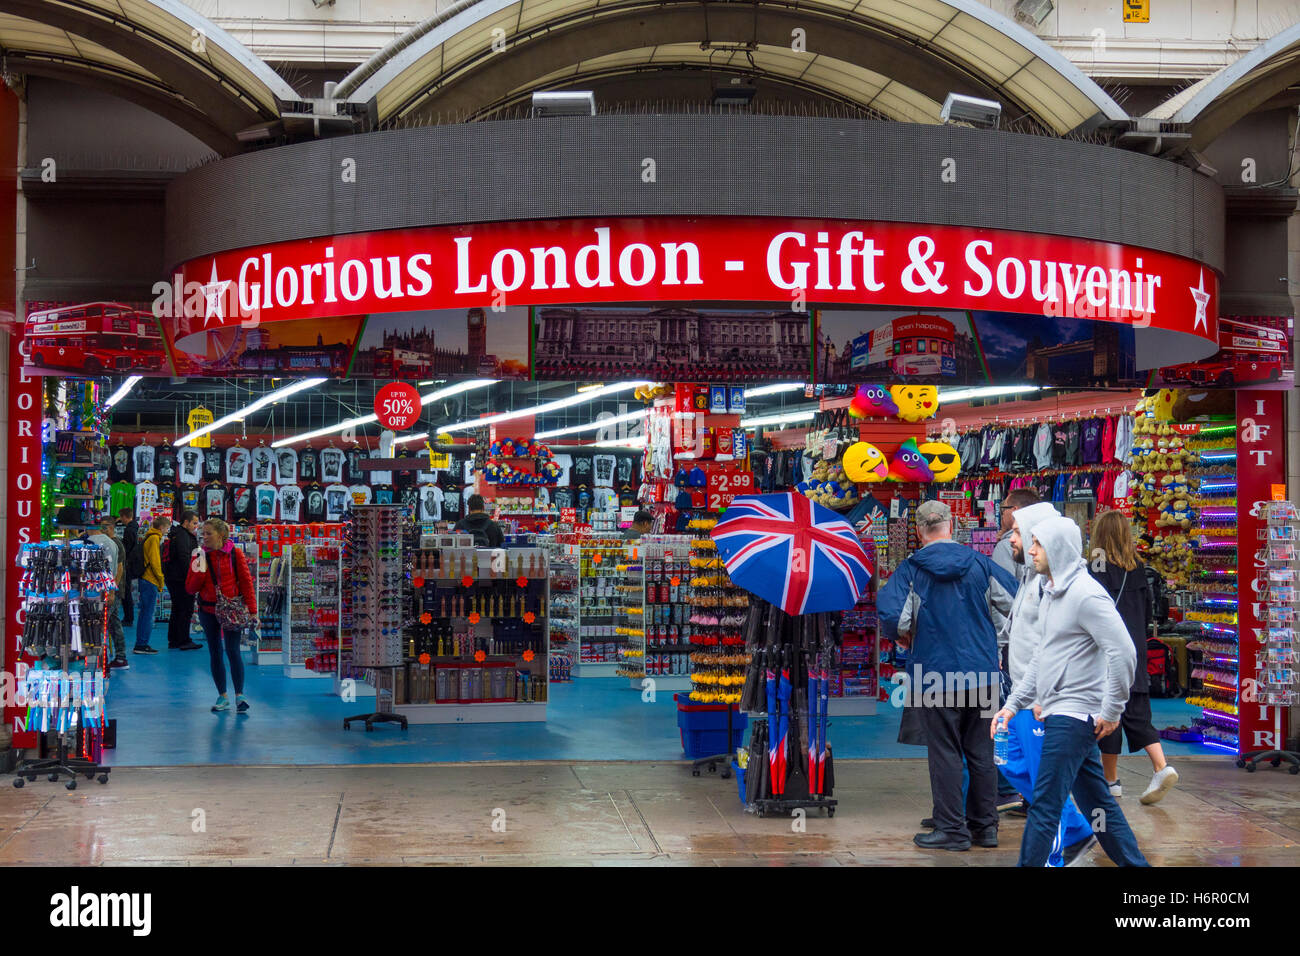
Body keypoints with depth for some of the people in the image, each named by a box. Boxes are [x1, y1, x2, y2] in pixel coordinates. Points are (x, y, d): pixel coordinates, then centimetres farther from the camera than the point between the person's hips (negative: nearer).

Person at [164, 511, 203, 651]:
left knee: (177, 609, 16)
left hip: (171, 577, 11)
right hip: (180, 579, -11)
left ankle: (173, 640, 20)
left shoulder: (176, 534, 19)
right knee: (186, 609, -5)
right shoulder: (182, 536, -15)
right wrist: (191, 576, -20)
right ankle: (184, 641, -4)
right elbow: (184, 558, -22)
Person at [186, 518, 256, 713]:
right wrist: (200, 570, -15)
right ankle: (222, 697, 15)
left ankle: (239, 695, -7)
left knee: (232, 650, -12)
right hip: (208, 611, 3)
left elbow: (246, 582, -1)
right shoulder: (200, 556, 3)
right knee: (215, 653, 7)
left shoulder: (235, 554, -3)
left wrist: (251, 610, -7)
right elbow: (190, 588, 1)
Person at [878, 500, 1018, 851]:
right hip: (982, 673, 3)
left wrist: (903, 636, 5)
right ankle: (985, 825, 18)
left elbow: (892, 617, -17)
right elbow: (1014, 602, 2)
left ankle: (951, 829, 5)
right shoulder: (980, 563, 1)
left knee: (945, 753, 3)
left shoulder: (910, 570, -8)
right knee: (981, 751, 12)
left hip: (936, 674, -3)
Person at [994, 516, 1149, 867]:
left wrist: (1111, 712, -17)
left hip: (1074, 715, -10)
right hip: (1058, 713, 10)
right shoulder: (1051, 594, 15)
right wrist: (1013, 704, 18)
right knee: (1096, 801, 14)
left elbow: (1123, 653, -21)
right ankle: (1134, 863, 23)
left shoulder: (1087, 594, -15)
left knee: (1044, 804, -7)